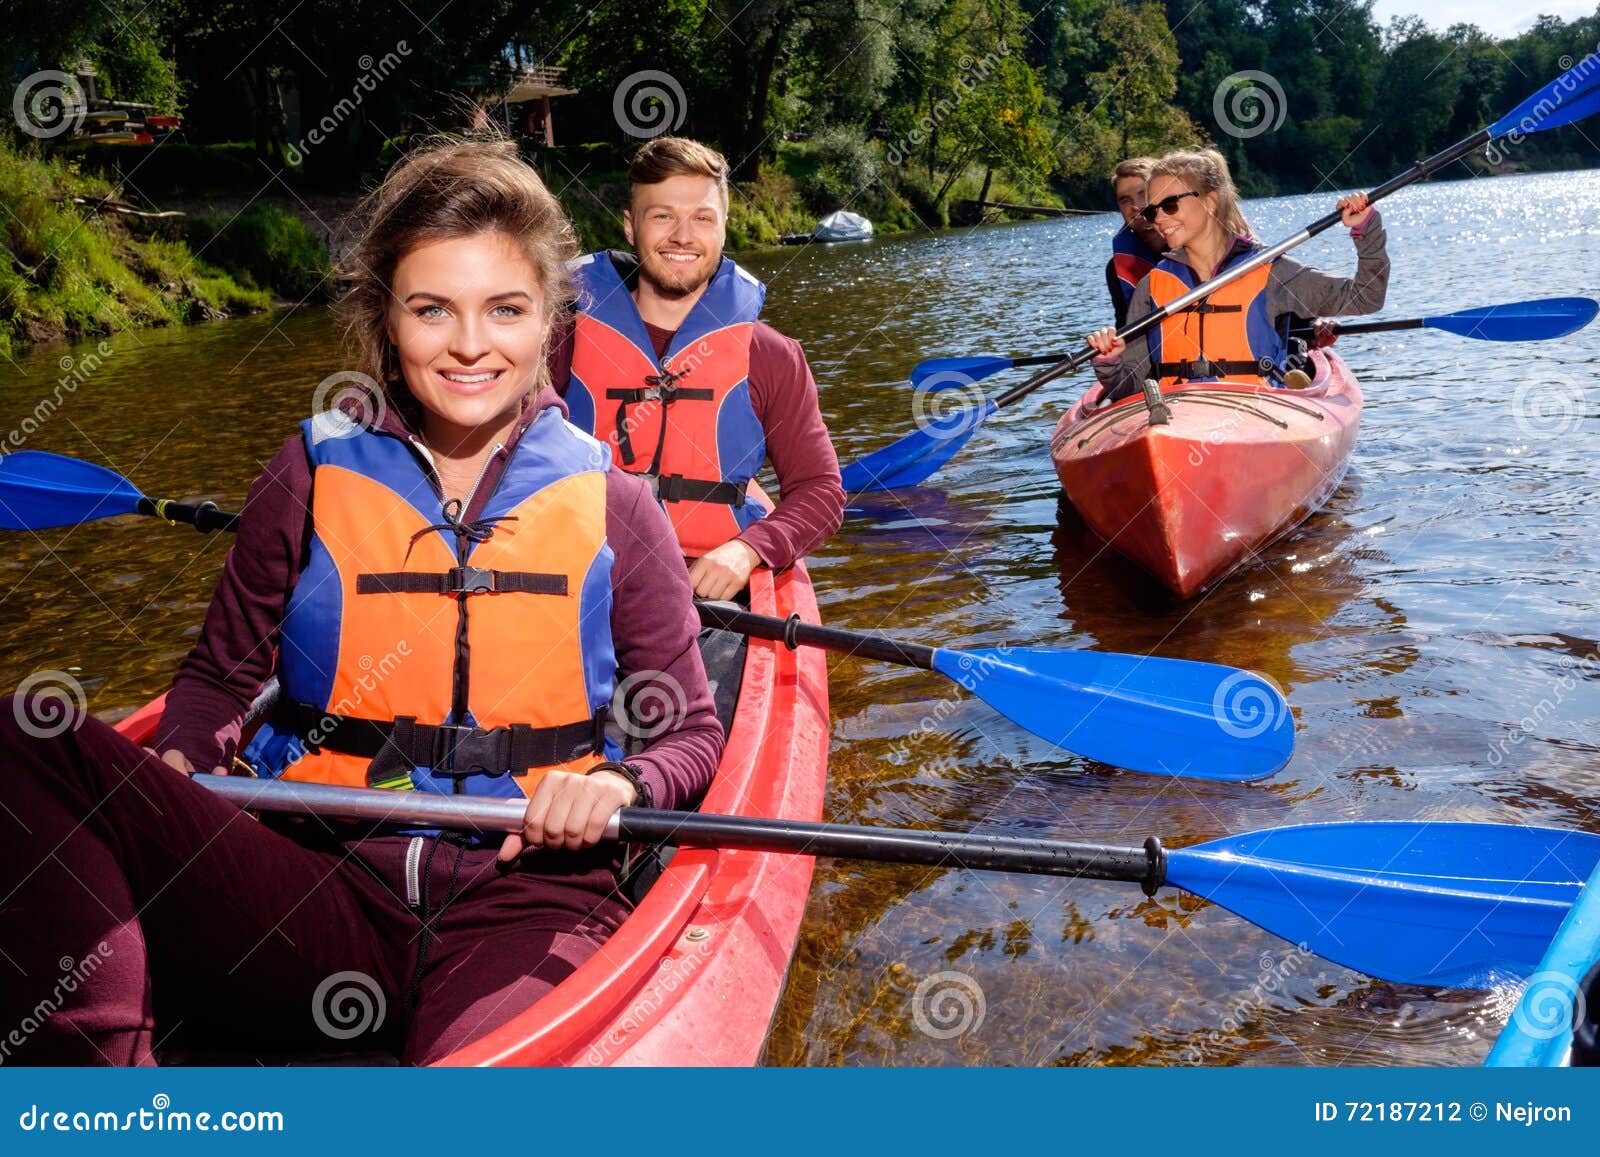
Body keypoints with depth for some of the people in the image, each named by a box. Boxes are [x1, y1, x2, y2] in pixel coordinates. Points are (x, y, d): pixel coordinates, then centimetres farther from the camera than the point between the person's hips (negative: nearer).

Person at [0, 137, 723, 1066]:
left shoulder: (614, 510, 6)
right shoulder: (315, 477, 8)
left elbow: (692, 731, 11)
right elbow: (220, 674, 19)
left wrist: (620, 785, -11)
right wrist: (174, 768, -3)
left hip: (530, 895, -1)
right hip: (322, 894, 2)